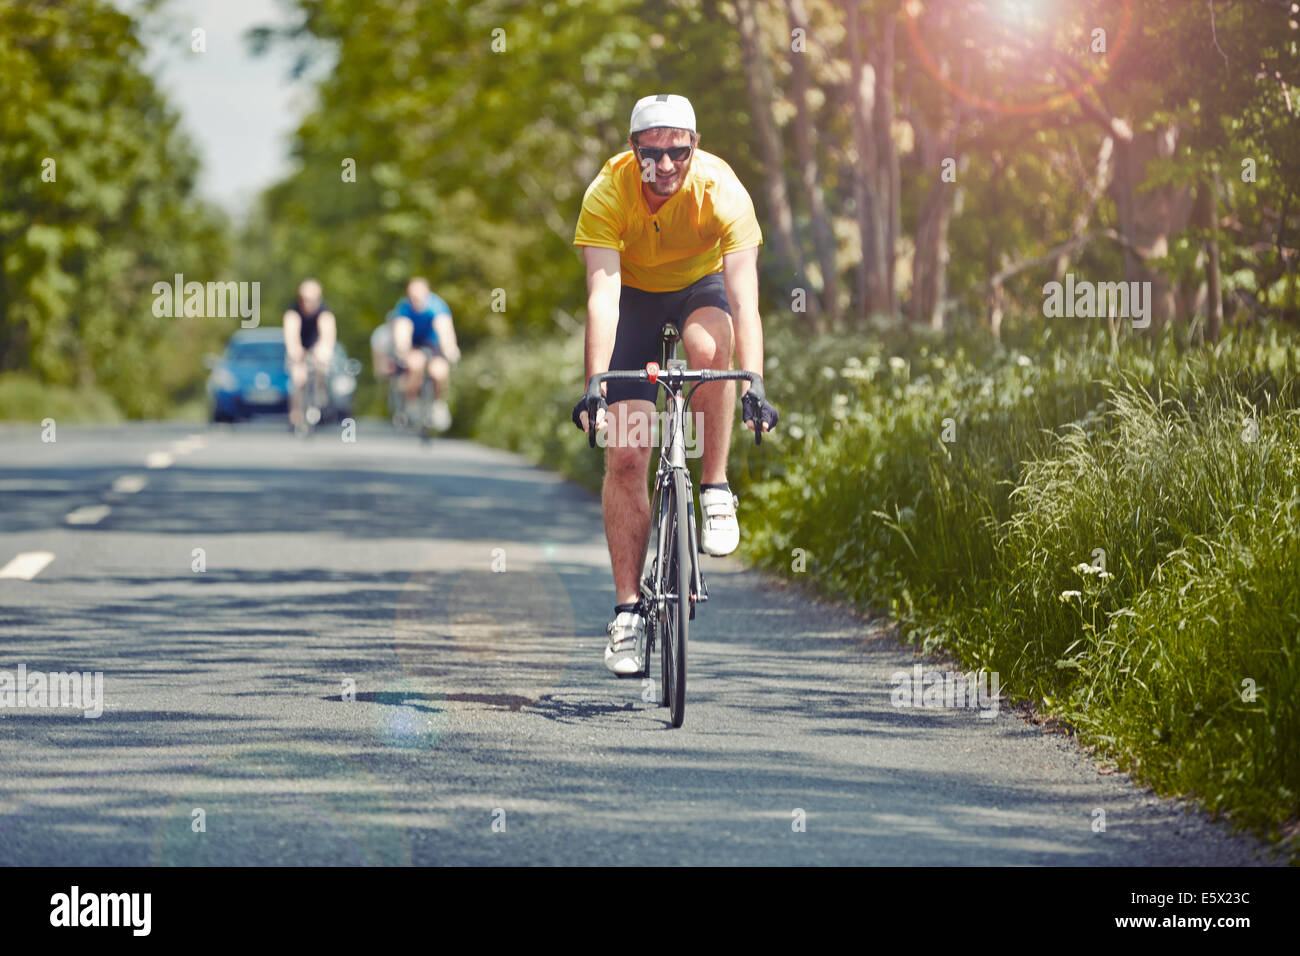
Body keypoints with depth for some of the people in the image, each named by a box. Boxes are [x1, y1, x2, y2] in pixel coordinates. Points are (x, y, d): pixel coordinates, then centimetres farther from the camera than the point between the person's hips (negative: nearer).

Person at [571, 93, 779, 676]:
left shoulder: (722, 191, -30)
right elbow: (602, 294, -38)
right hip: (635, 295, 0)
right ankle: (628, 608, -2)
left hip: (700, 287, 0)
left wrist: (753, 385, -49)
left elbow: (743, 295, -37)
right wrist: (595, 384, -50)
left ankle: (716, 489, -17)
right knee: (624, 456, -10)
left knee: (709, 347, -37)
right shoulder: (607, 194, -29)